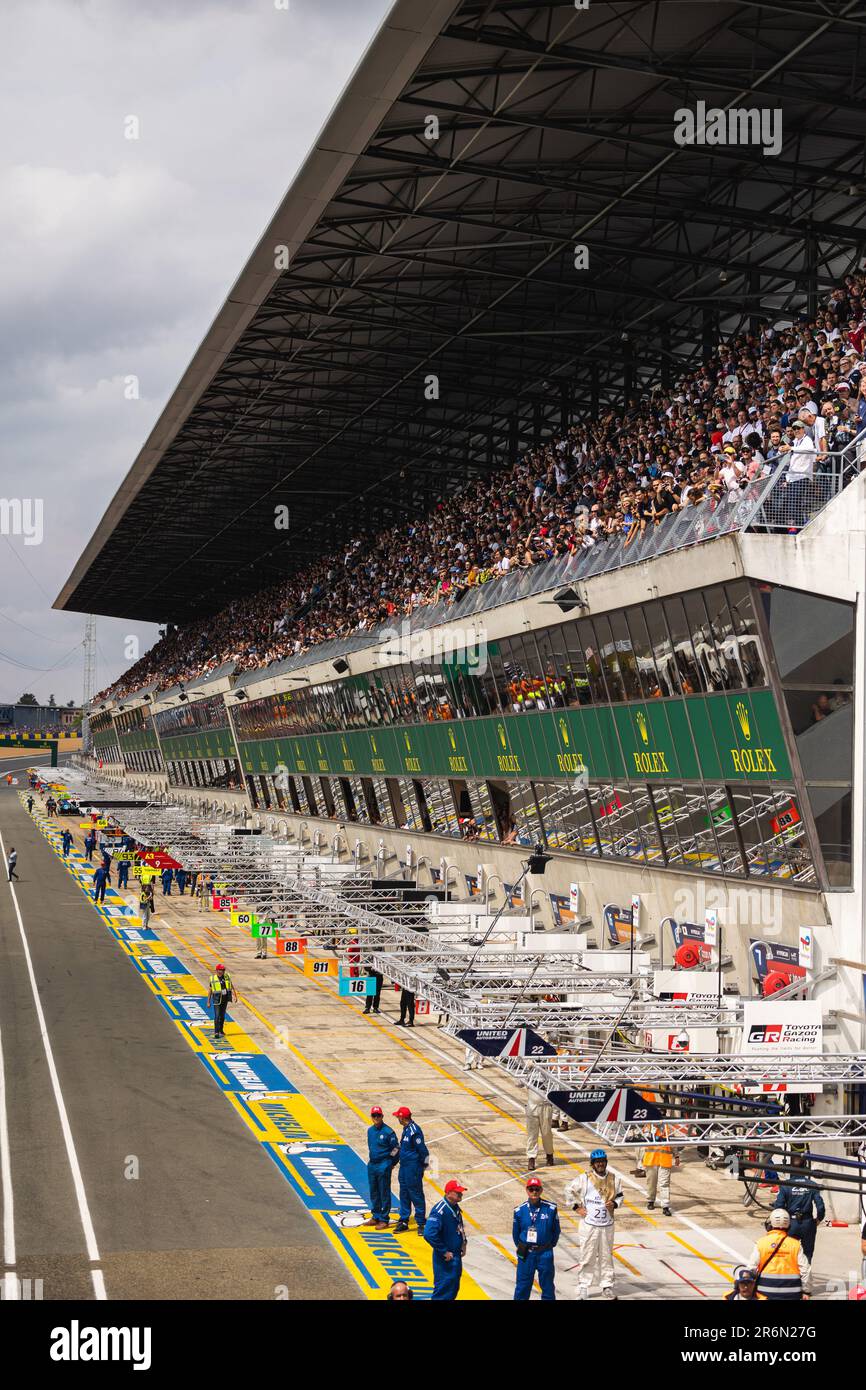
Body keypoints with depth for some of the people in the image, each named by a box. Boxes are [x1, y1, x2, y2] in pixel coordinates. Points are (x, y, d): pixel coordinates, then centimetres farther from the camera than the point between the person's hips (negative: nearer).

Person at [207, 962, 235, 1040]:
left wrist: (235, 995, -3)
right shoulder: (212, 979, -8)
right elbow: (209, 990, -3)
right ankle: (216, 1032, -12)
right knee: (217, 1016, -10)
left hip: (225, 998, 4)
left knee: (222, 1015, 13)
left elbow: (231, 986, 7)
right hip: (217, 999, -4)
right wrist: (208, 1002, -3)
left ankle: (221, 1030, 26)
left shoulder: (227, 976, 1)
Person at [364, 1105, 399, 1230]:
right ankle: (375, 1217, 24)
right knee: (374, 1192, 14)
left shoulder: (388, 1132, -12)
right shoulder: (370, 1130, 9)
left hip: (383, 1167, -7)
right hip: (371, 1165, 7)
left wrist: (391, 1164, 1)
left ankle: (384, 1220, 3)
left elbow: (396, 1149, -6)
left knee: (384, 1193, -2)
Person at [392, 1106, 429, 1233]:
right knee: (404, 1194, 14)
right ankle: (404, 1221, 23)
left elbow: (423, 1150, -17)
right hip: (404, 1167, 10)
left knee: (416, 1195, -3)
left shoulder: (414, 1131, -19)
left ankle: (421, 1223, 5)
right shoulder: (406, 1129, 11)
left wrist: (423, 1164, -10)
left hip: (413, 1168, -10)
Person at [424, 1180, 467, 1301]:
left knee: (454, 1287, 18)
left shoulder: (455, 1208, 5)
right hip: (445, 1258, -9)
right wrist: (444, 1252, -23)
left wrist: (463, 1243, 10)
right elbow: (429, 1234, -31)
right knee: (443, 1291, -5)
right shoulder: (440, 1211, -24)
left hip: (456, 1256, 9)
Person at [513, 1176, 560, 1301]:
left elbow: (556, 1230, 3)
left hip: (545, 1253, -1)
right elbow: (515, 1233, 8)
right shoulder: (519, 1210, -6)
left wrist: (550, 1245, 7)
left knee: (547, 1286, 9)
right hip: (526, 1254, 1)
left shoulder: (551, 1208, -9)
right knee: (522, 1286, 6)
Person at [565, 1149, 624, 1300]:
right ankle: (583, 1286, 13)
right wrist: (577, 1207, 0)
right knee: (587, 1256, 3)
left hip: (607, 1224, 3)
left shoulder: (615, 1179, 1)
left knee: (606, 1256, 11)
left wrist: (614, 1204, -6)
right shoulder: (584, 1178, -6)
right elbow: (569, 1190, 4)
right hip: (589, 1224, -2)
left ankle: (607, 1285, 23)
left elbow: (620, 1196, 15)